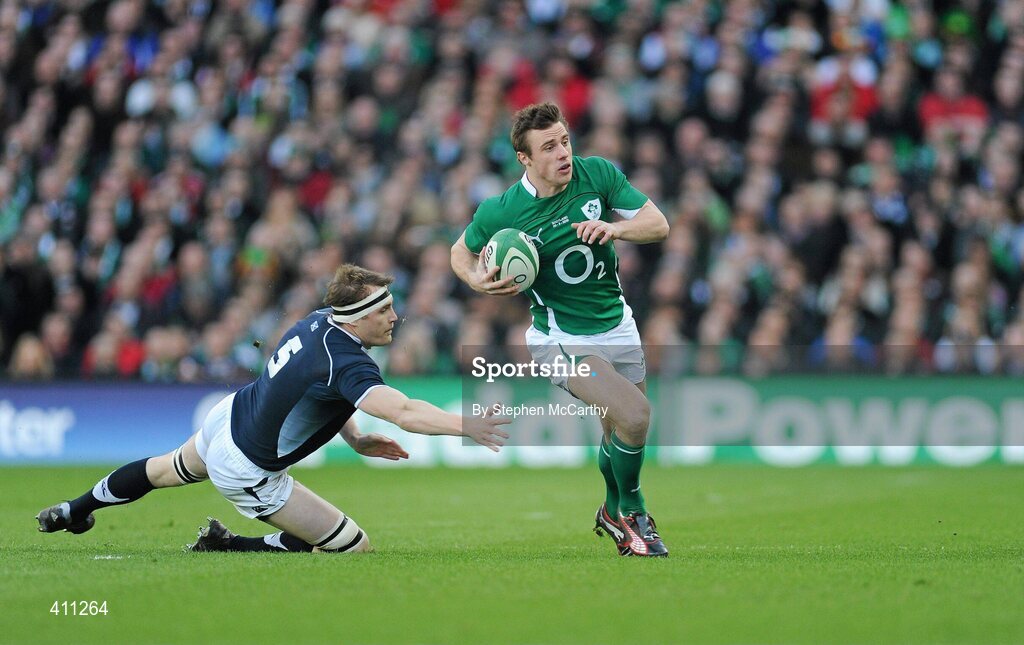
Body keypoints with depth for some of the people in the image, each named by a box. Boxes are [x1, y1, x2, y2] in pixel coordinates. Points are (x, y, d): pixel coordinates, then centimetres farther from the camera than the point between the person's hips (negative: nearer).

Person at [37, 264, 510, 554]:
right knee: (355, 548, -5)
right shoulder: (346, 365, -34)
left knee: (165, 472, 39)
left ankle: (75, 511, 62)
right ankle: (227, 547, 4)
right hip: (246, 472, -9)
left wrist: (355, 440, 5)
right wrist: (468, 426, -53)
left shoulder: (317, 321, -8)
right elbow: (407, 413, -49)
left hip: (228, 416, 9)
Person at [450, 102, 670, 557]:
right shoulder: (500, 213, -16)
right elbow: (461, 250, 3)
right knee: (634, 414, -24)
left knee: (620, 434, 15)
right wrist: (476, 278, -18)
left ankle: (614, 512, 46)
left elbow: (658, 224, -4)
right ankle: (629, 510, 1)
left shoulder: (598, 174, -9)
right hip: (561, 340, -5)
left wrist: (615, 228, -23)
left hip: (617, 327, 5)